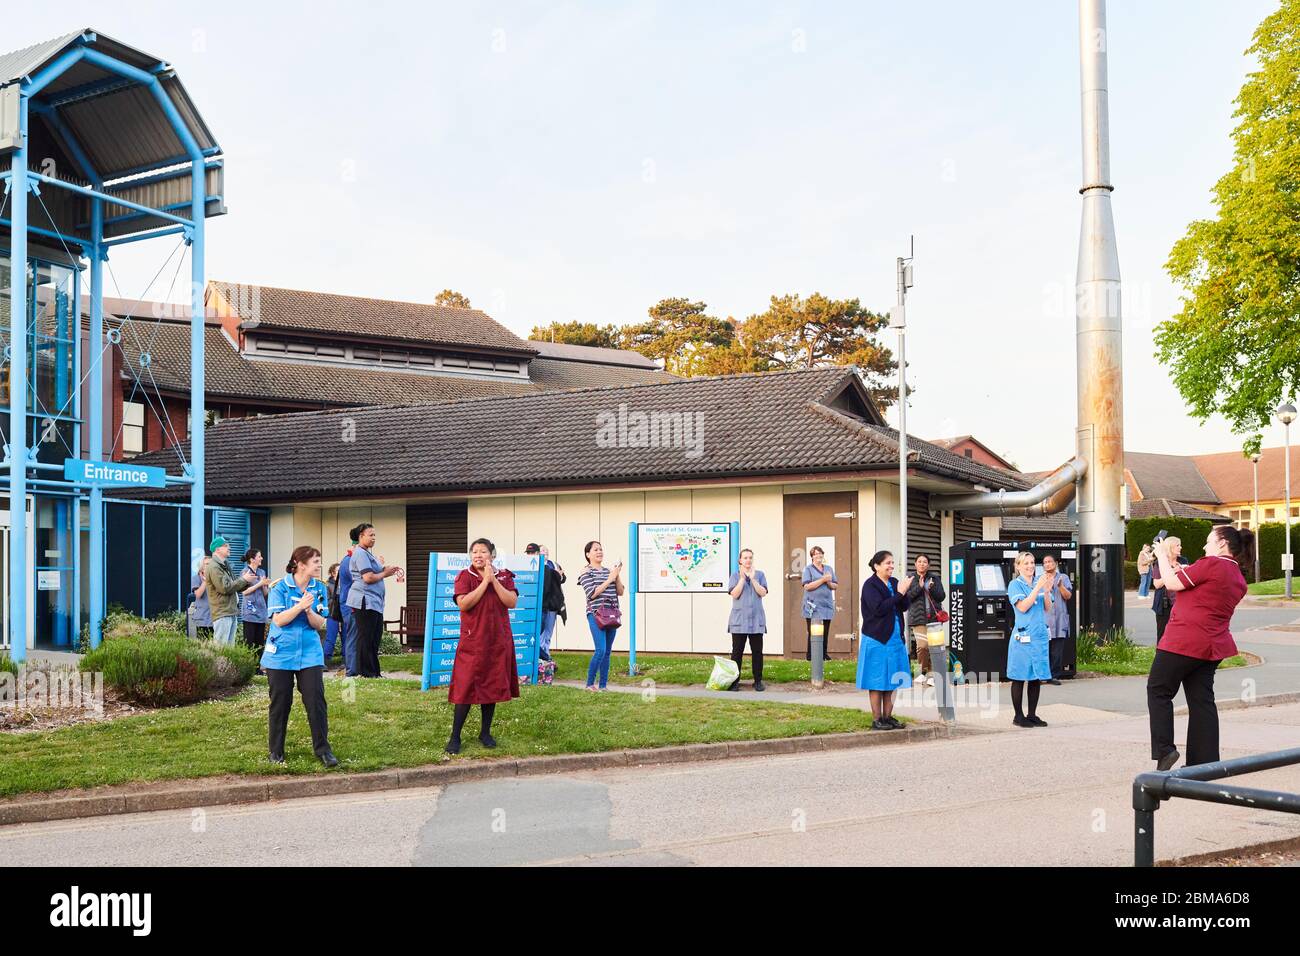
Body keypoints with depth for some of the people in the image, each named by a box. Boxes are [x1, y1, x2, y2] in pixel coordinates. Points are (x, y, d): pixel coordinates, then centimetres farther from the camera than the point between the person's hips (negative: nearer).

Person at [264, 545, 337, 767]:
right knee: (280, 703, 7)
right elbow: (279, 620, -14)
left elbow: (319, 624, 0)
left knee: (316, 701, -5)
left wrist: (309, 610, -20)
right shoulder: (279, 587, -8)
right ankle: (276, 751, 21)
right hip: (281, 654, -2)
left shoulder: (319, 588, 2)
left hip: (310, 654, 2)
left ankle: (323, 749, 5)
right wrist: (301, 605, -24)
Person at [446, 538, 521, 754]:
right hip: (472, 641, -3)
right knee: (466, 687, -5)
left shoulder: (504, 576, 6)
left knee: (492, 686, 8)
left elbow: (511, 602, -8)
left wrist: (494, 580, -15)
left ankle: (485, 733, 21)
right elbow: (463, 604, -17)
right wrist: (485, 581, -17)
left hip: (498, 641, 3)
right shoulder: (464, 576, -2)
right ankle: (455, 737, 2)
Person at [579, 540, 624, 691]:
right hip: (596, 615, -6)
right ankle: (589, 684, -5)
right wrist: (609, 579, -13)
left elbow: (620, 592, 12)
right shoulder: (586, 572, -2)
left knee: (607, 652, 6)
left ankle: (603, 686, 11)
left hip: (611, 615, 6)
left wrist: (617, 576, -4)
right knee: (601, 650, -16)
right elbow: (592, 593, -13)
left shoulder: (607, 571, 15)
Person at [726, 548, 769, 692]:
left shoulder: (760, 575, 9)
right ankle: (734, 681, 3)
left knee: (757, 651, 3)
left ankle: (758, 681, 10)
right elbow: (734, 594, -7)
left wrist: (752, 578, -11)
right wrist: (742, 578, -12)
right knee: (737, 651, -1)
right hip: (739, 619, -1)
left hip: (756, 619, 1)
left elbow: (763, 593, -4)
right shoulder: (735, 575, 6)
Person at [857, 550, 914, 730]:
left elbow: (904, 607, 5)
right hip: (877, 639, -7)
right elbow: (879, 609, -20)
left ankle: (888, 716, 19)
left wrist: (905, 592, -13)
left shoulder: (894, 582, 8)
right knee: (877, 681, 0)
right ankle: (876, 719, 7)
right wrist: (899, 593, -20)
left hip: (895, 639, 7)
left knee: (892, 680, 10)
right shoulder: (870, 585, -11)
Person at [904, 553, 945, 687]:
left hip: (934, 616, 2)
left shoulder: (934, 578, 11)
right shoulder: (911, 579, 7)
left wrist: (932, 588, -11)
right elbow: (907, 597, -3)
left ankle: (931, 675, 10)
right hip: (918, 618, -2)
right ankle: (923, 672, 8)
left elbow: (942, 597, 7)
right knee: (922, 646, -14)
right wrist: (919, 587, -14)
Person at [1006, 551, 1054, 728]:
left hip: (1040, 636, 5)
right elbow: (1023, 607, -15)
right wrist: (1038, 588, -18)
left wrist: (1047, 591, -9)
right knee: (1020, 677, 1)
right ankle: (1019, 716, 9)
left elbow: (1047, 608, 8)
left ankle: (1032, 715, 19)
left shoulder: (1039, 582, 9)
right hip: (1023, 636, -5)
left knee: (1036, 677, 10)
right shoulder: (1015, 585, -5)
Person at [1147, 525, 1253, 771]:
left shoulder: (1211, 564, -14)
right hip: (1212, 646, 8)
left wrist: (1162, 556, 5)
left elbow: (1171, 583, -9)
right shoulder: (1239, 578, 14)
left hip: (1184, 640, -8)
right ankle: (1206, 764, 10)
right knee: (1202, 700, 9)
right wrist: (1174, 564, 17)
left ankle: (1164, 749, -3)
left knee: (1158, 690, 5)